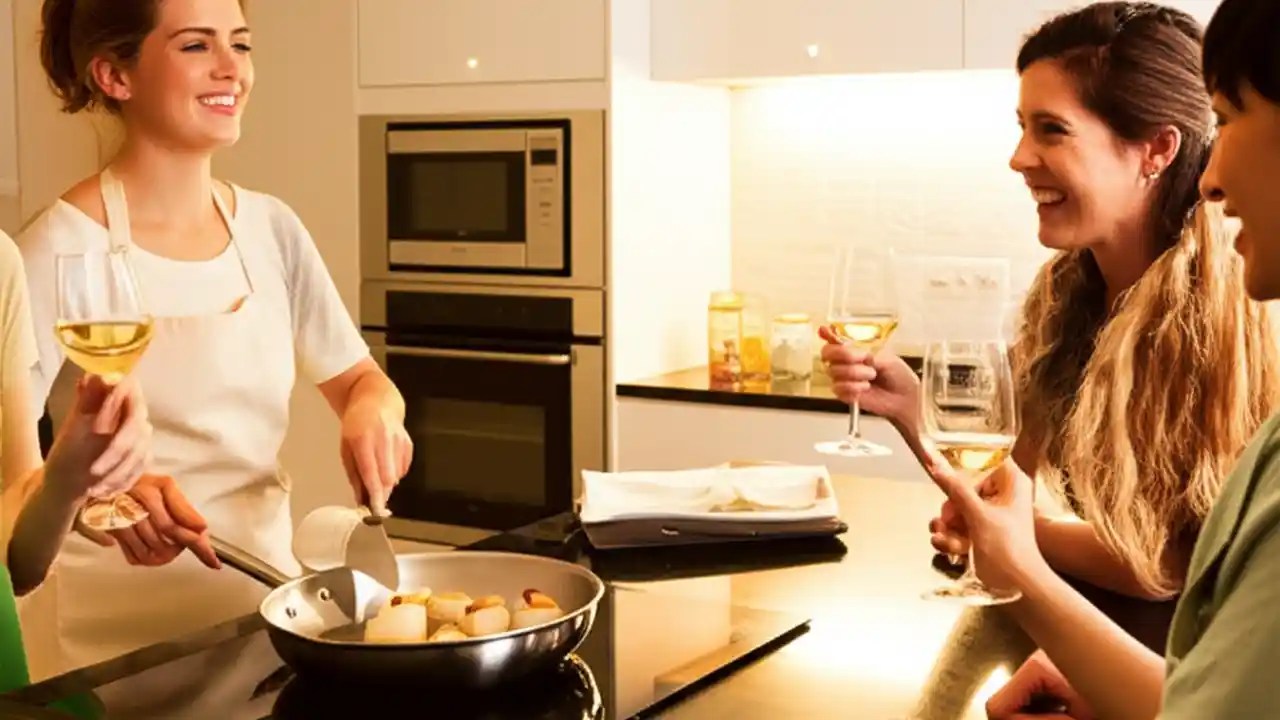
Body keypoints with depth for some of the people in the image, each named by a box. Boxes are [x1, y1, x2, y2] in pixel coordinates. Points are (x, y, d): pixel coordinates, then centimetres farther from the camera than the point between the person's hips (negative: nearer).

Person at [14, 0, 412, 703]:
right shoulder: (63, 249, -16)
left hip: (269, 593, 5)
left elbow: (360, 380, 10)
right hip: (132, 640, -5)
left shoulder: (270, 229, 0)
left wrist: (374, 411, -12)